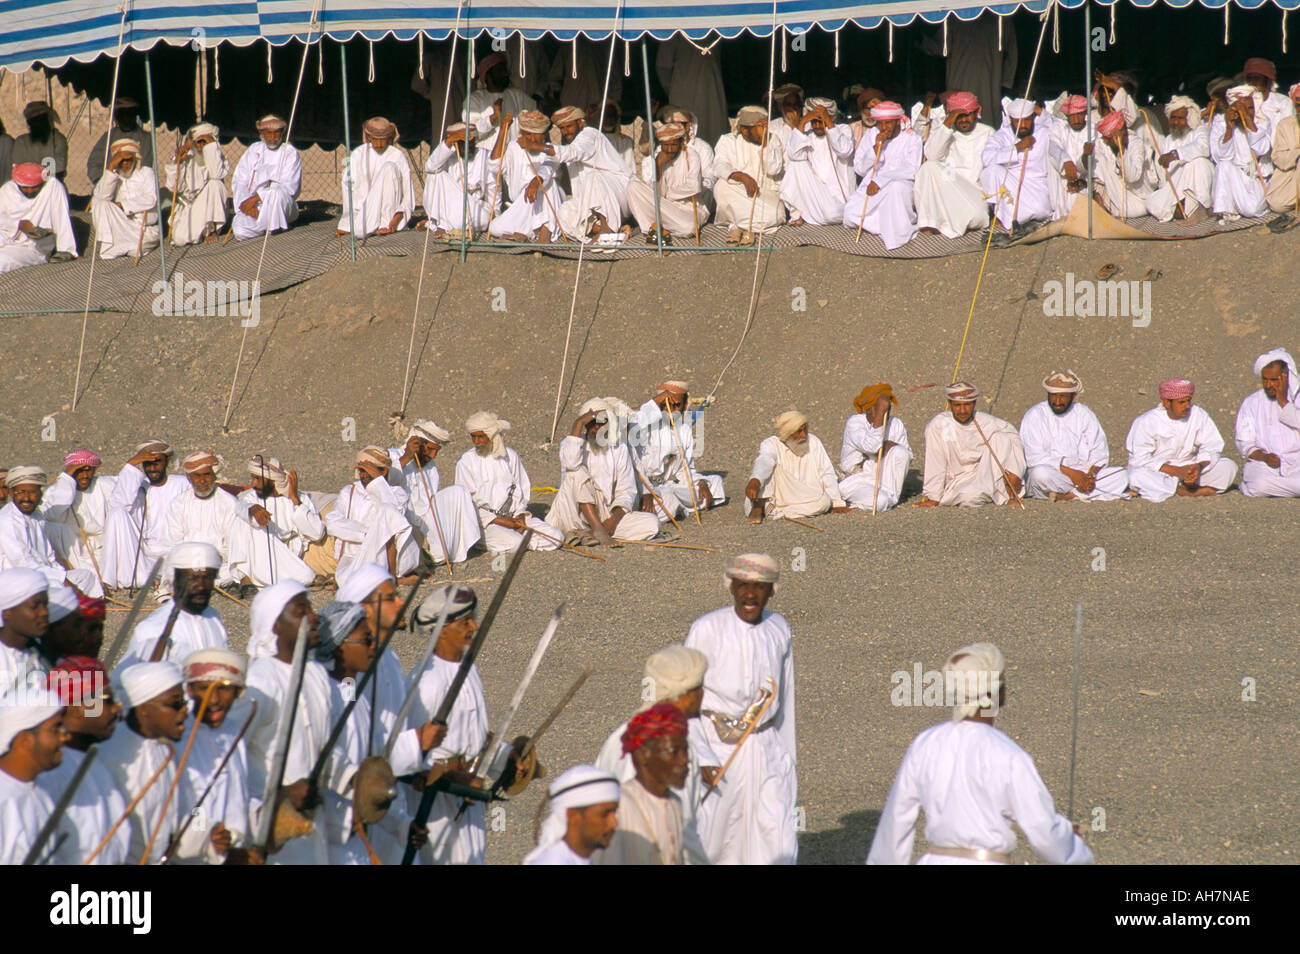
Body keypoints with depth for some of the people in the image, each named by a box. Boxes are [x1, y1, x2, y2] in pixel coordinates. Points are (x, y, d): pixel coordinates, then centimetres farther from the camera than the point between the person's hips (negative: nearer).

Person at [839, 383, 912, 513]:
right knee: (879, 502, -34)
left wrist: (890, 445, -20)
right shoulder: (854, 423, -15)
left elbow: (908, 455, 1)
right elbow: (871, 447, -33)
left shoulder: (895, 423, 1)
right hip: (859, 480, -5)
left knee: (900, 452, -22)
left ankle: (892, 496, -9)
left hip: (885, 477, 5)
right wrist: (880, 414, -34)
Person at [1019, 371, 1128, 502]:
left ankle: (1069, 495, -27)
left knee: (1121, 475, -15)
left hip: (1081, 473, 5)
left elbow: (1099, 451, 7)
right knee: (1040, 473, -38)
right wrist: (1071, 473, -20)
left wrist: (1091, 475, -14)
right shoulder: (1034, 416, -3)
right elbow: (1035, 458, -14)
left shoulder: (1084, 414, 10)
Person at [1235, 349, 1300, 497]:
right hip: (1262, 462, -1)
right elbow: (1244, 444, 3)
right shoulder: (1251, 402, 10)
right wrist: (1264, 457, -15)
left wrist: (1282, 400, -9)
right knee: (1261, 485, -36)